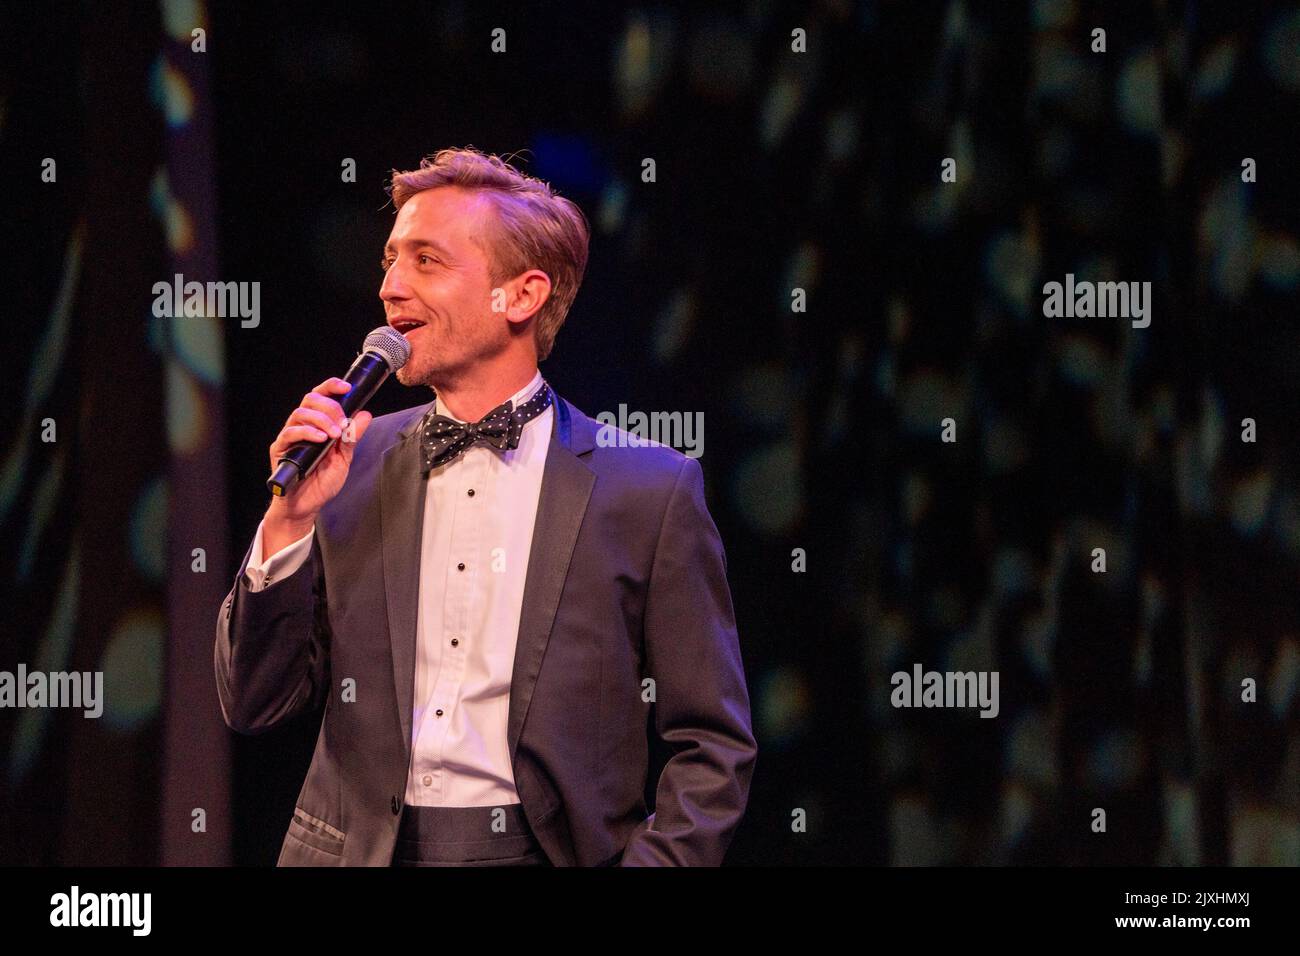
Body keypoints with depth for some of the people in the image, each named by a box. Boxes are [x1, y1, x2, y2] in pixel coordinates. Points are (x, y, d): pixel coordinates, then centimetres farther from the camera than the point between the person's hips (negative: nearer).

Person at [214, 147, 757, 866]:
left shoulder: (650, 492, 1)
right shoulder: (350, 470, 9)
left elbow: (714, 749, 3)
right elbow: (253, 706, 9)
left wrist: (650, 862, -11)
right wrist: (289, 522, -3)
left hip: (546, 851, -2)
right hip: (356, 852, 2)